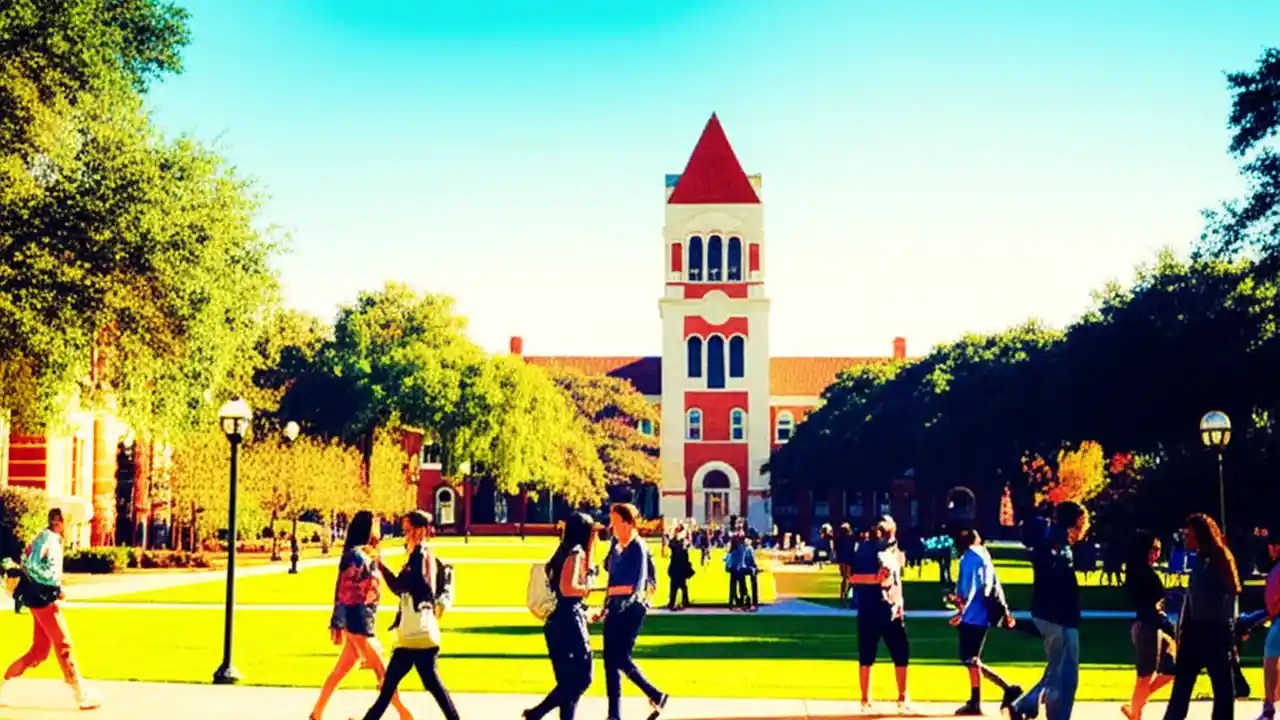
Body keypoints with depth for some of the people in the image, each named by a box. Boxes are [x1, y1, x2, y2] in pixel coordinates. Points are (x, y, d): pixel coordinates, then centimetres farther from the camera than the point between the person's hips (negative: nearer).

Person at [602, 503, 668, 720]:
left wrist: (608, 590, -25)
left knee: (620, 657, -8)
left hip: (632, 608, -8)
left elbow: (635, 586, -19)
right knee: (610, 660, 6)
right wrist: (605, 606, 14)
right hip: (615, 608, 8)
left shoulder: (637, 547, -11)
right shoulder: (616, 547, 10)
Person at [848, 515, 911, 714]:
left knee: (902, 654, 6)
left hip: (892, 611, 6)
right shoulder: (867, 549, -8)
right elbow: (852, 578, -14)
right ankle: (866, 701, 10)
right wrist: (876, 578, -26)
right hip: (870, 612, -6)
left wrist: (899, 604, 13)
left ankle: (902, 699, 19)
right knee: (866, 657, 1)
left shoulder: (895, 549, 11)